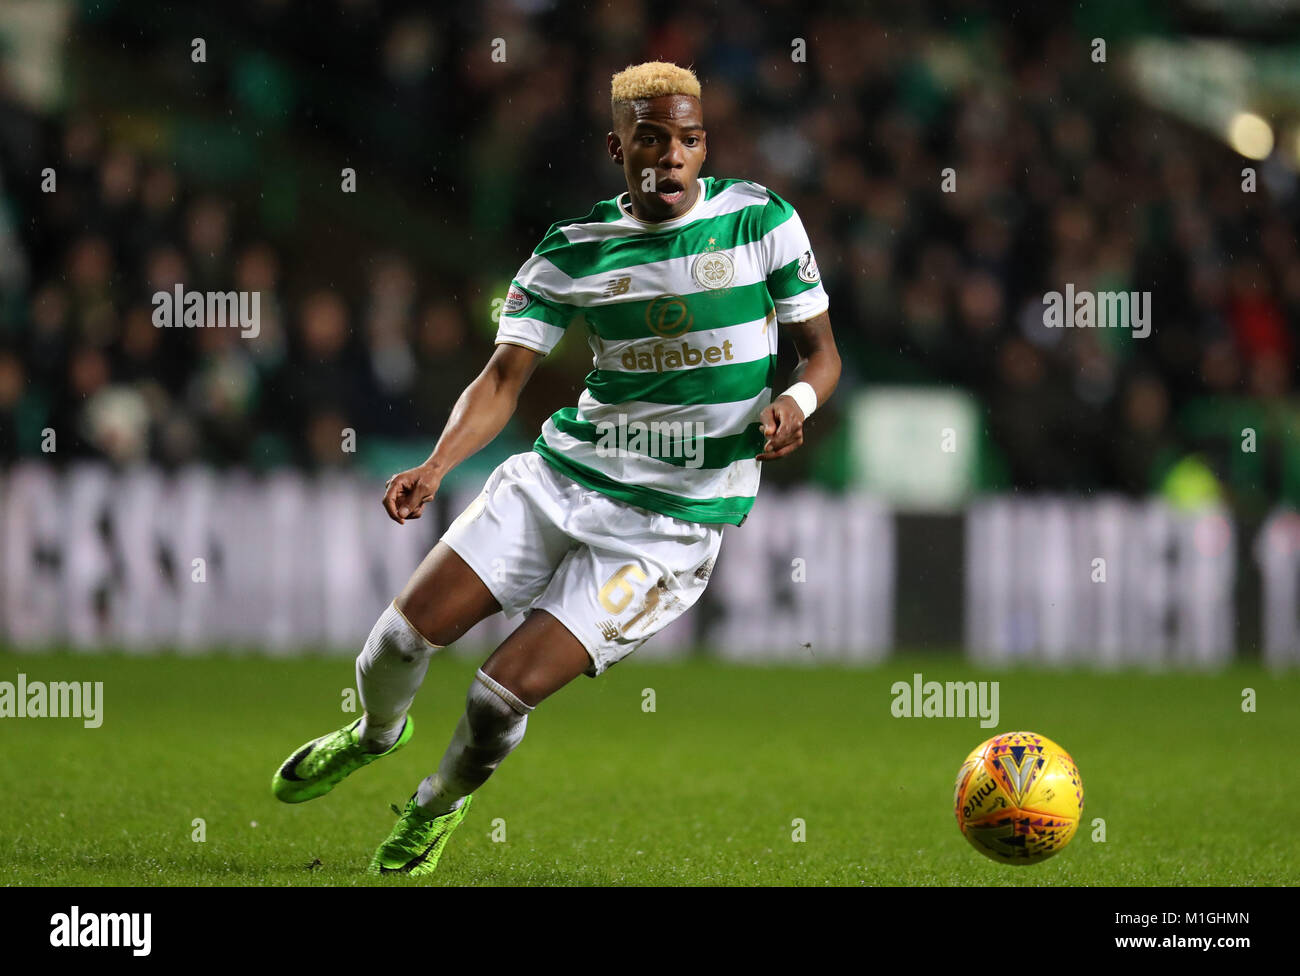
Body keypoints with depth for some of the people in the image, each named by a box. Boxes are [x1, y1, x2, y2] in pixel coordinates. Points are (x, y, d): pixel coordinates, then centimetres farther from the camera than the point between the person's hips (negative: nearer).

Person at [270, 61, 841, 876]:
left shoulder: (763, 222, -4)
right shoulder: (573, 251, 2)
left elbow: (821, 350, 5)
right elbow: (505, 378, -2)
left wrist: (791, 403, -18)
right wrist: (437, 465, -20)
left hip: (673, 523, -3)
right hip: (561, 476, 3)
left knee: (503, 695, -14)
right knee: (403, 636, -4)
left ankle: (441, 805, 19)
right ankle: (376, 734, 33)